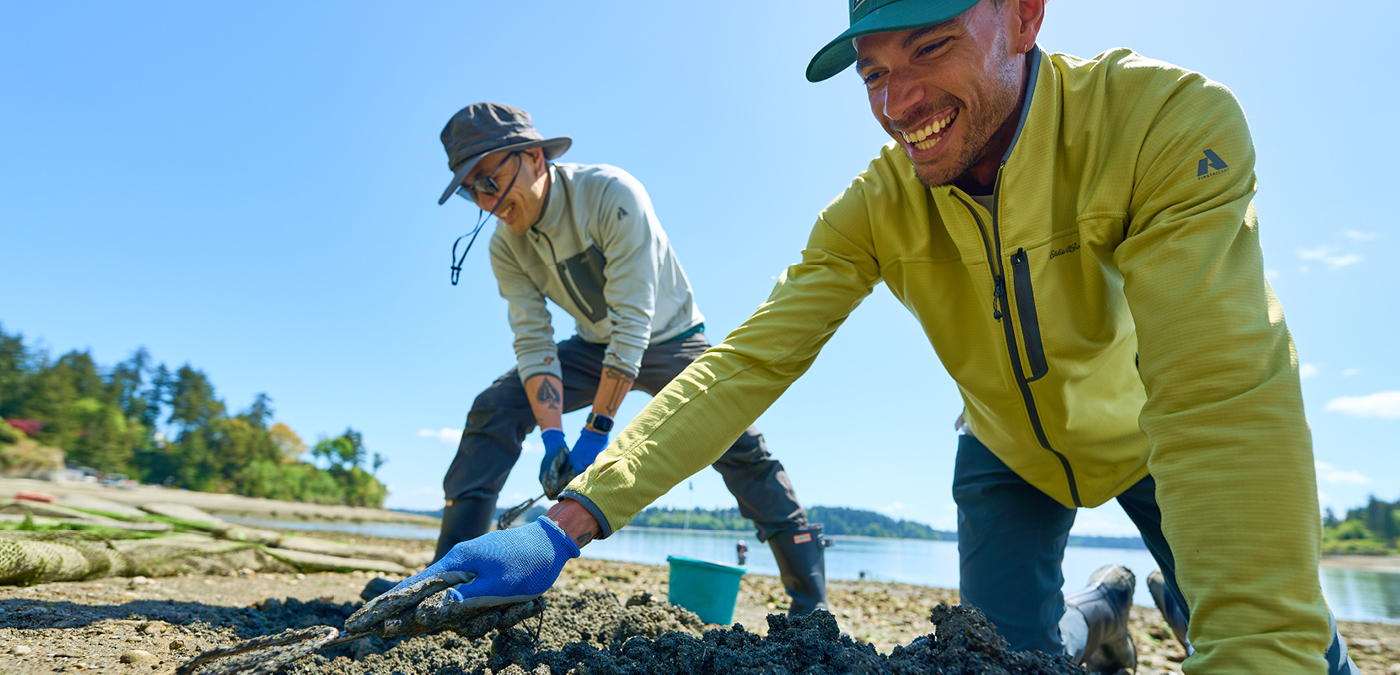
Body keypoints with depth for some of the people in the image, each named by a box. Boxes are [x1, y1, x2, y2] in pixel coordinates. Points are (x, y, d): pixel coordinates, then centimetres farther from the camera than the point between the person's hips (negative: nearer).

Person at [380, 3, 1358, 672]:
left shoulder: (1169, 121, -33)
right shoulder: (876, 211, -23)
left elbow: (1224, 396, -41)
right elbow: (750, 362, -28)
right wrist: (570, 521, -37)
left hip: (1155, 439, -1)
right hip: (1011, 450, 2)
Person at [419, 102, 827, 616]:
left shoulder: (612, 194, -31)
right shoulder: (506, 246, -13)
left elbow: (631, 326, -34)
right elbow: (533, 343, -16)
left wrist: (595, 434, -35)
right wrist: (552, 437, -30)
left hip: (669, 339, -4)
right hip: (595, 346, 5)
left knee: (738, 445, -21)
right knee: (492, 410, -13)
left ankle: (811, 604, -10)